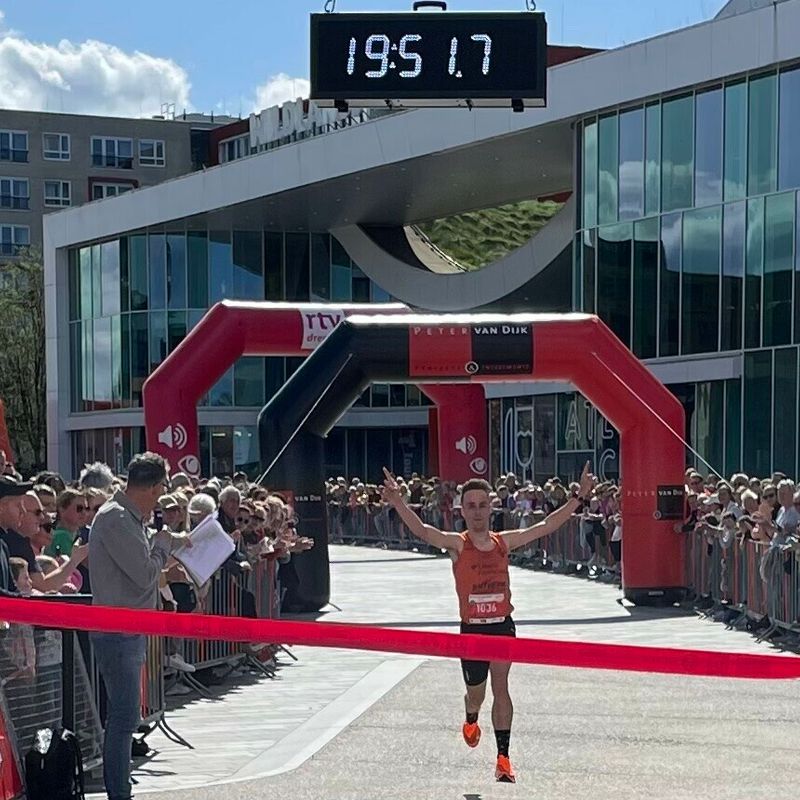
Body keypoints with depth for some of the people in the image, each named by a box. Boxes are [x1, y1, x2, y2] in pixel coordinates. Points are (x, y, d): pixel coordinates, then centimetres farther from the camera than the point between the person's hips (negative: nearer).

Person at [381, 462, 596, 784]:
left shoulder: (504, 541, 2)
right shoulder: (457, 544, -8)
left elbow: (546, 526, 5)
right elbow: (422, 531, -25)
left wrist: (580, 497, 1)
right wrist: (398, 502, -43)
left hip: (502, 626, 1)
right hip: (472, 629, -1)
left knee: (501, 686, -10)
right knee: (476, 692, 14)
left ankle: (503, 757, -9)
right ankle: (471, 721, 51)